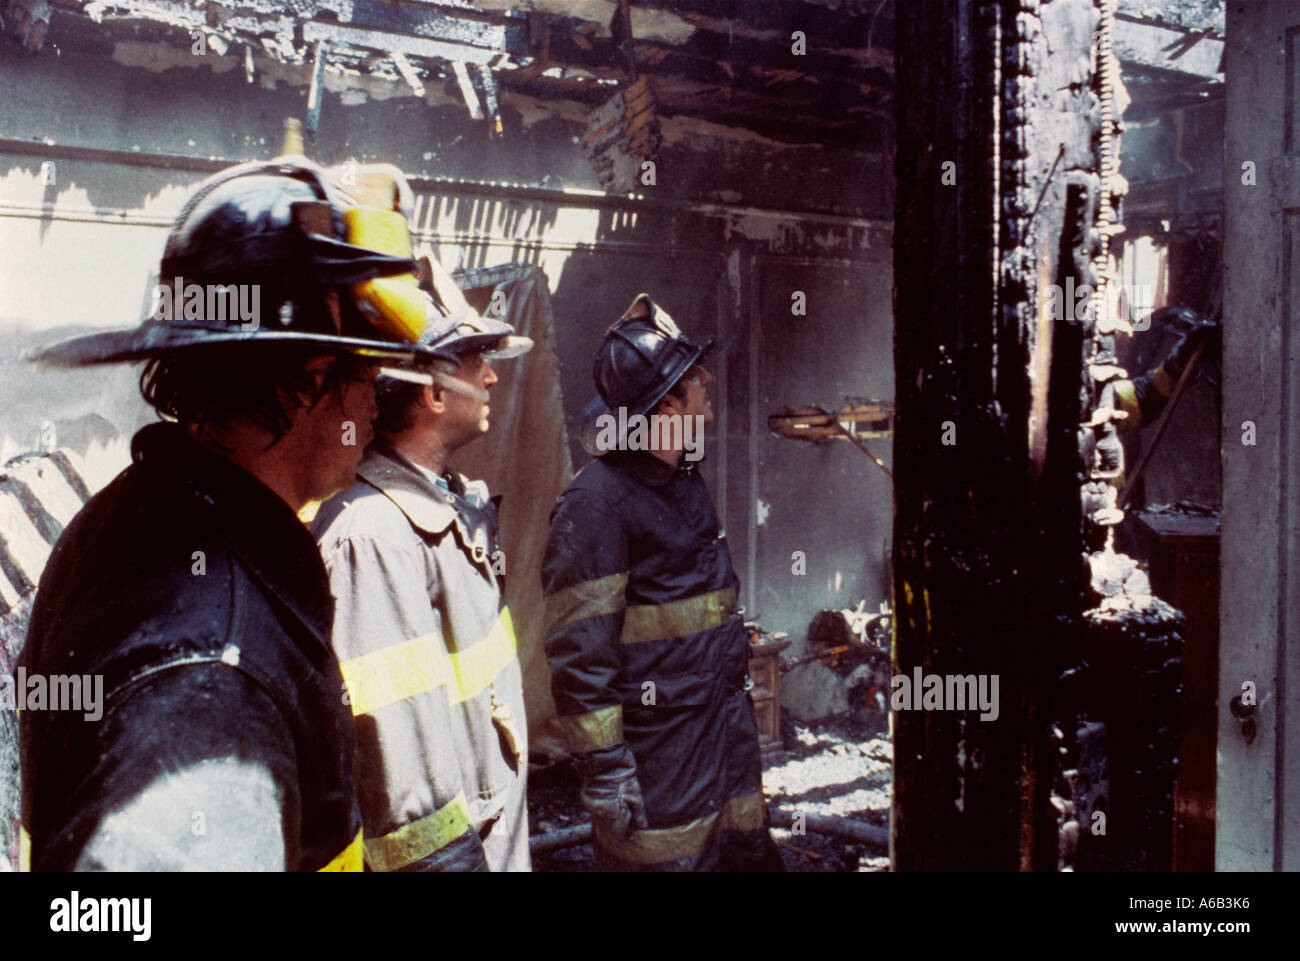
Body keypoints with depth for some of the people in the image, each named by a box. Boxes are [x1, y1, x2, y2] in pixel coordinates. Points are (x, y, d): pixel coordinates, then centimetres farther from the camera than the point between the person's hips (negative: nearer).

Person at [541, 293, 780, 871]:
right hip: (658, 752, -8)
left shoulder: (687, 481, 10)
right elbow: (578, 656, -20)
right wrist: (604, 773, -19)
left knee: (748, 855, 17)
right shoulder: (597, 502, -19)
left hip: (726, 730, 9)